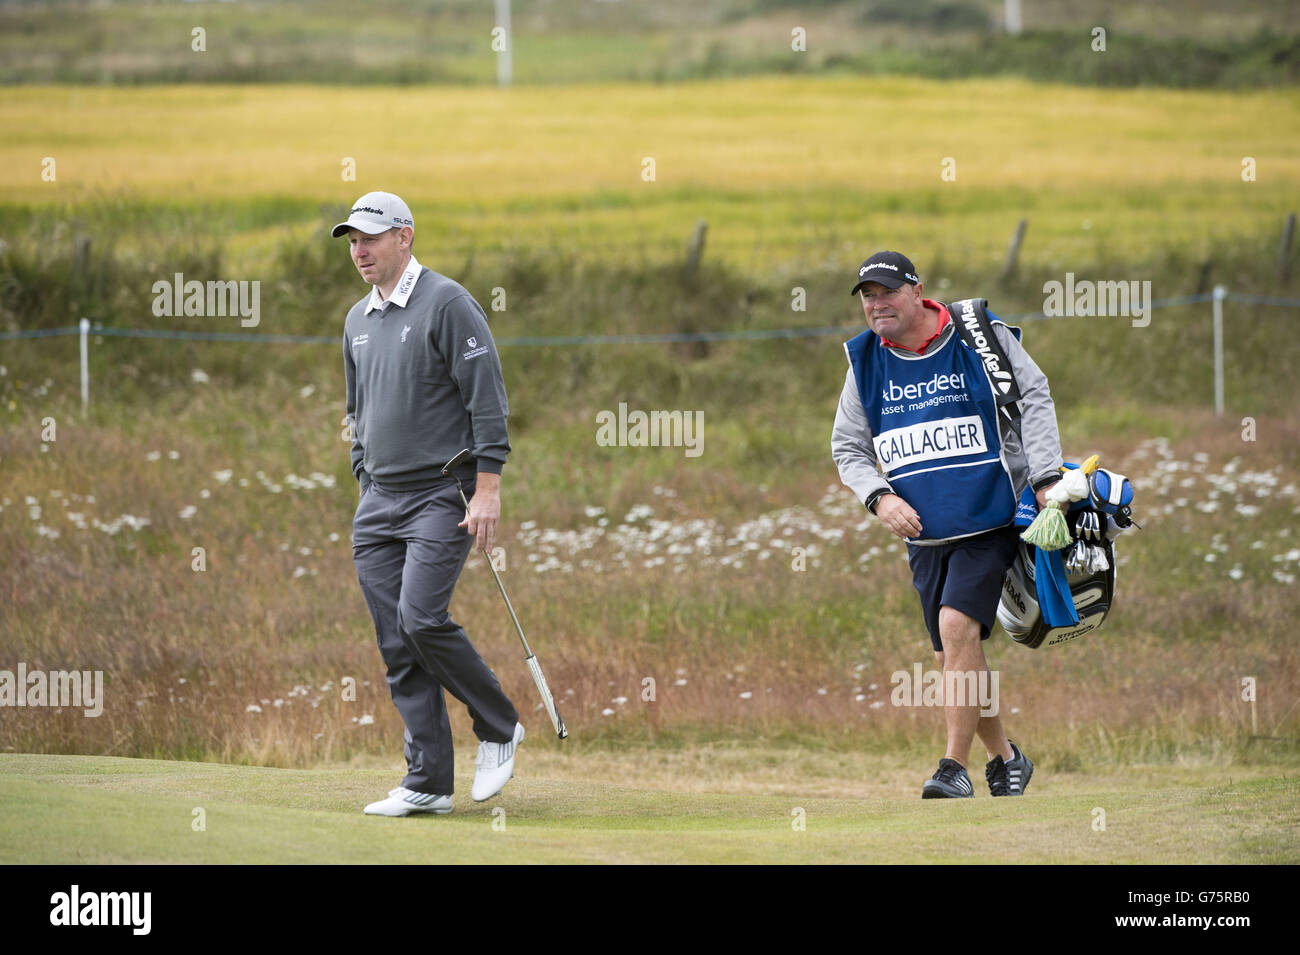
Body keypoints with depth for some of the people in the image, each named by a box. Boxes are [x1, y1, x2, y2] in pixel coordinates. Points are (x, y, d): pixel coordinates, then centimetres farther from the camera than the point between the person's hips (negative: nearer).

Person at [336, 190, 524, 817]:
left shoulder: (448, 305, -8)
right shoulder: (358, 321, 15)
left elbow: (487, 399, -11)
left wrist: (487, 489, -16)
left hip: (442, 495, -7)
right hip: (379, 504, 7)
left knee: (422, 619, -20)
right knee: (396, 644, 0)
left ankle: (498, 729, 1)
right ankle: (428, 783, 1)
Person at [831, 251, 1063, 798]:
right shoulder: (865, 362, 7)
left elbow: (1033, 399, 1)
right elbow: (848, 448, 12)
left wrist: (1046, 480, -8)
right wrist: (878, 497, -7)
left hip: (989, 521, -5)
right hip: (923, 534, 5)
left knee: (957, 626, -21)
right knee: (952, 656, 4)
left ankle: (955, 767, -18)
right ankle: (1005, 759, 24)